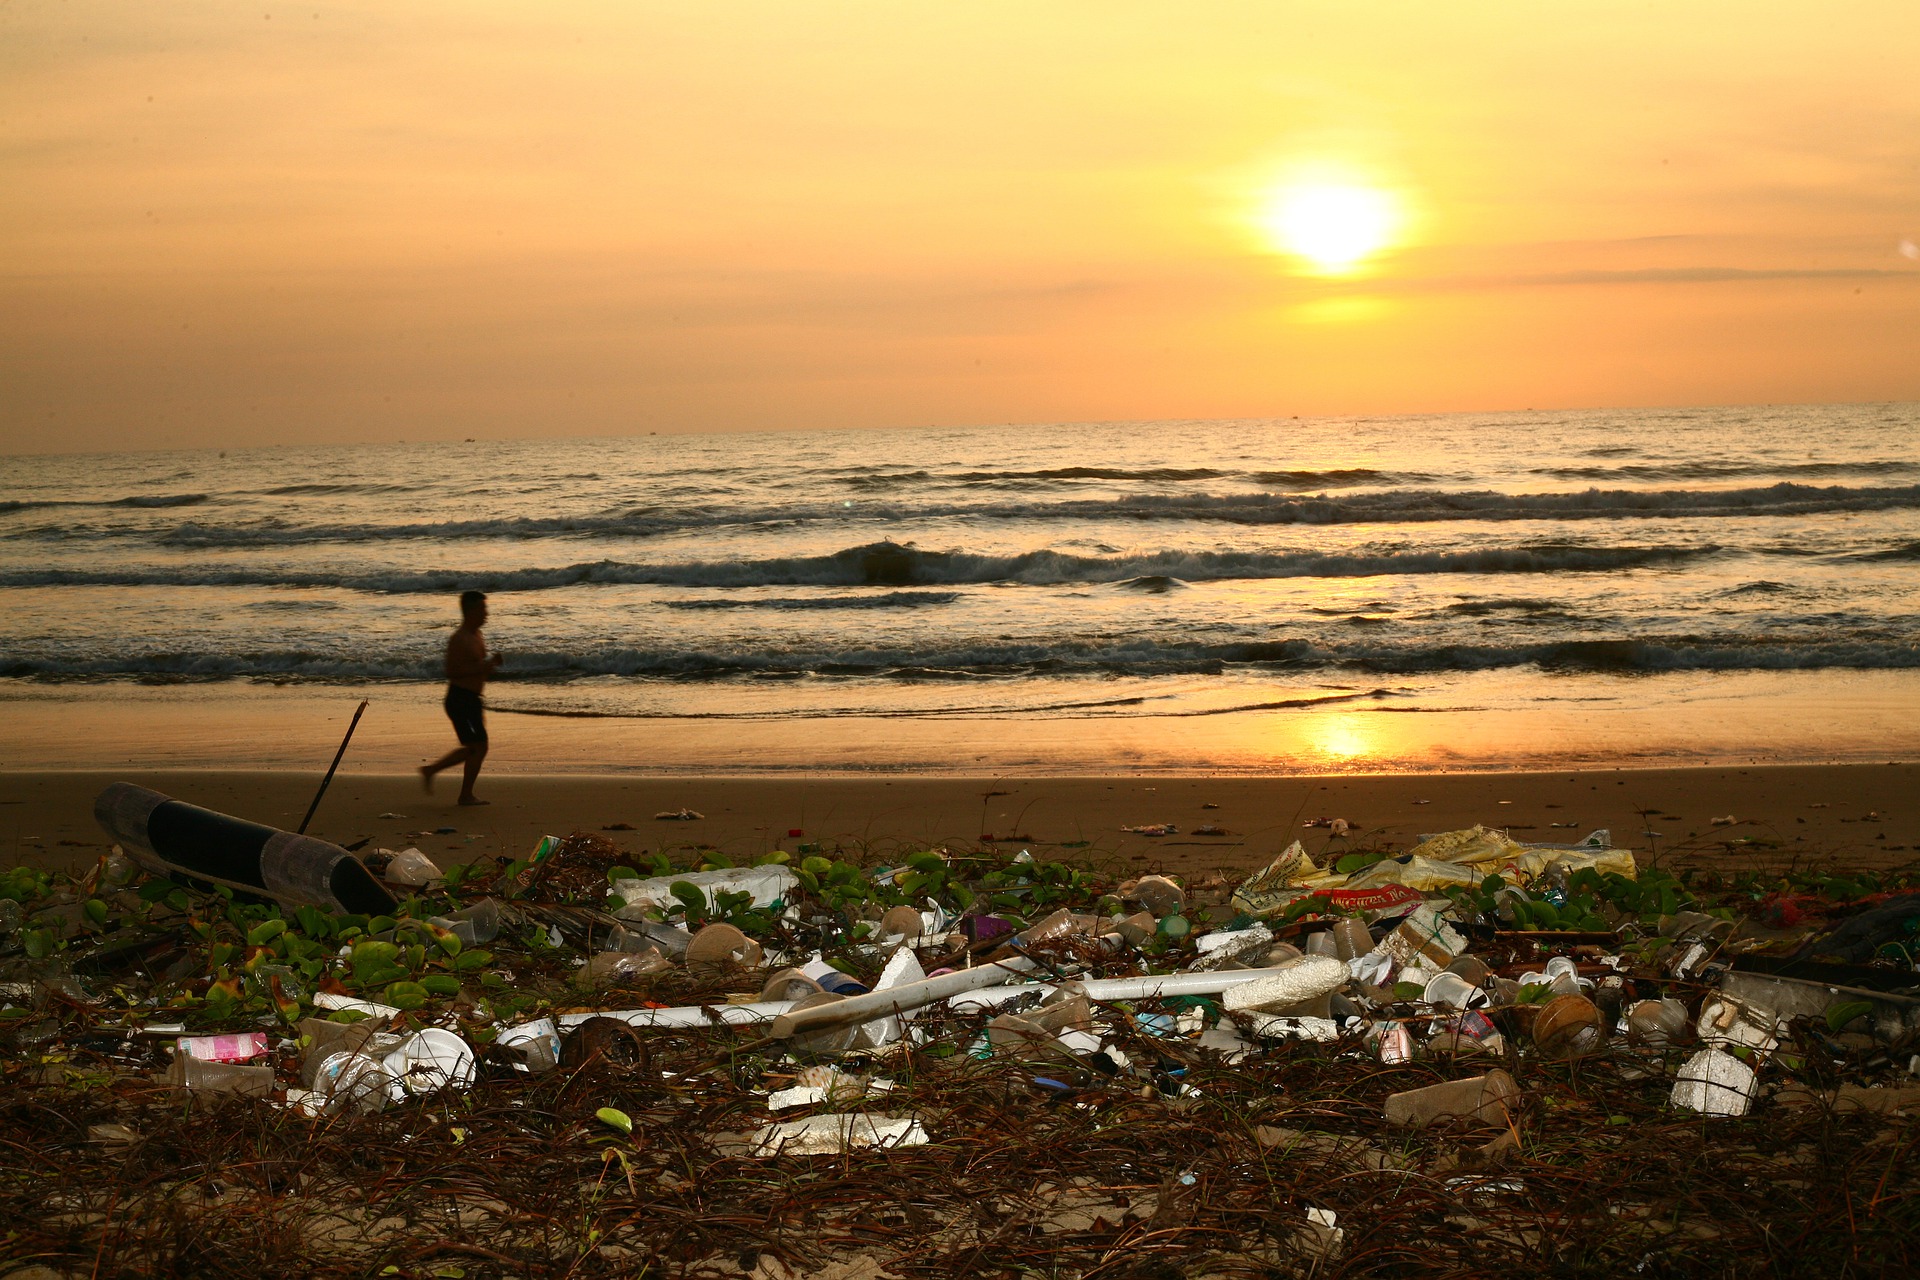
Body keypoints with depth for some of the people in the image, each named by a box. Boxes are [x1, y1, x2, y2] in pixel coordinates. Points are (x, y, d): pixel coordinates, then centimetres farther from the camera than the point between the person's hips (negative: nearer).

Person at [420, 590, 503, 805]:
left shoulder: (476, 636, 13)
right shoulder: (460, 639, -17)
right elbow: (451, 671, -22)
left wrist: (490, 661, 5)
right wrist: (481, 668, -25)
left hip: (471, 700, 10)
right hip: (460, 700, -10)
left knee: (472, 749, 16)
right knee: (479, 746, -7)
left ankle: (430, 770, 27)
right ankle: (466, 795, 4)